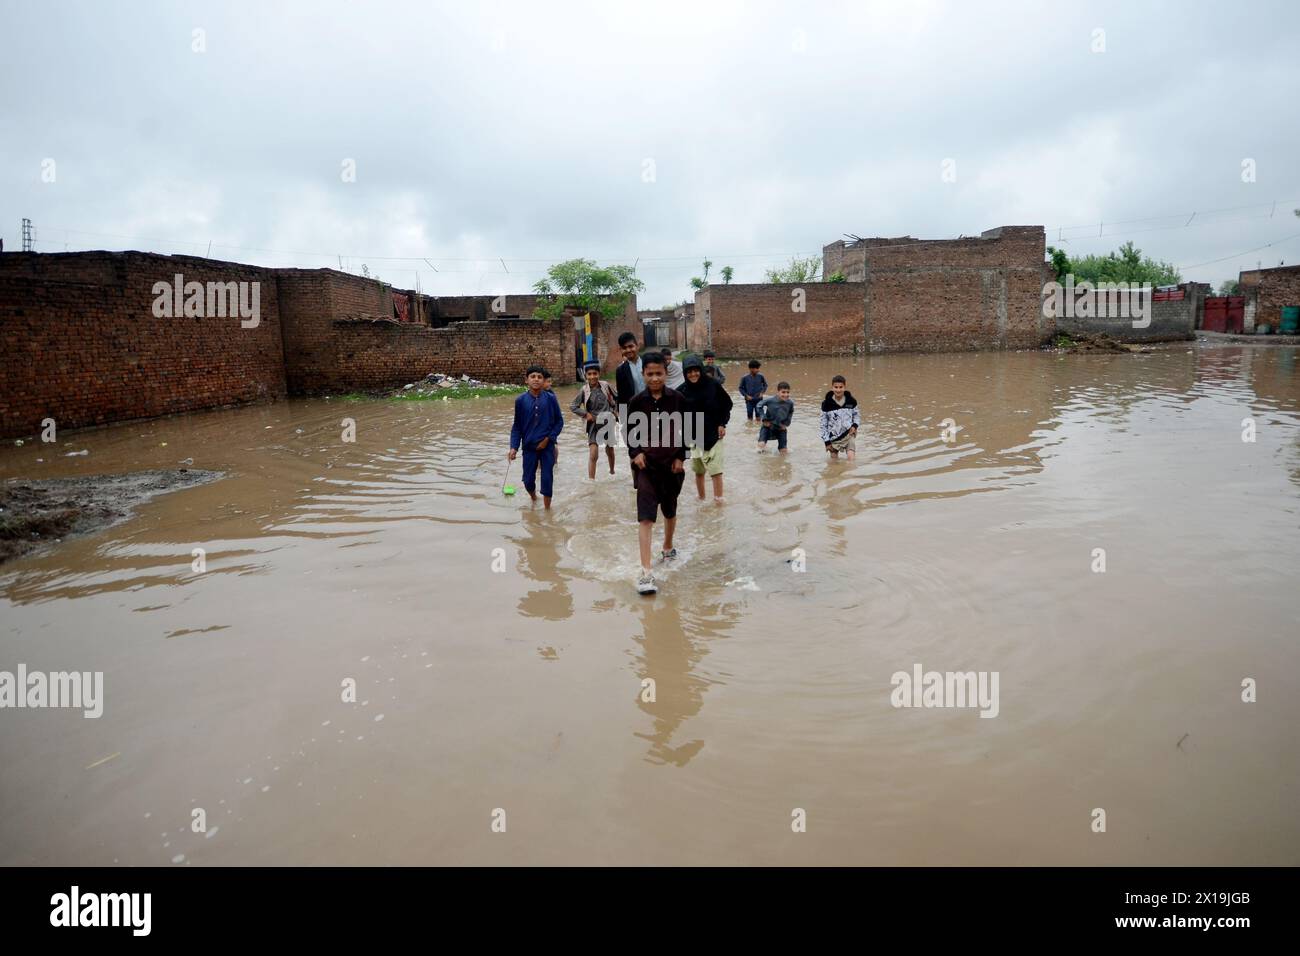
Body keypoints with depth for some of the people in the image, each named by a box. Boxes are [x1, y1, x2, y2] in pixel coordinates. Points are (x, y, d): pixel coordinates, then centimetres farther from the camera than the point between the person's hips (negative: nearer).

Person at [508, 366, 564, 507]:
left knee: (547, 479, -1)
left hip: (547, 446, -1)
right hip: (529, 446, 1)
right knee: (528, 480, 8)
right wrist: (514, 447, -5)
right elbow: (517, 426, 3)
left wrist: (548, 439, -9)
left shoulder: (550, 398, -5)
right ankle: (534, 500, 39)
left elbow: (559, 421, 1)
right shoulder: (521, 400, -2)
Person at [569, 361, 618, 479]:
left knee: (609, 449, 22)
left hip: (608, 422, 2)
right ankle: (591, 481, -11)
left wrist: (615, 411, 1)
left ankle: (612, 472, 46)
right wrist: (586, 415, -12)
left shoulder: (606, 386, -7)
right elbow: (572, 406, -5)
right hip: (593, 424, -2)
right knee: (593, 455, -14)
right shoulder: (584, 390, -11)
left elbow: (616, 398, 10)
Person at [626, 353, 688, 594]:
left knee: (670, 510, 20)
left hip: (672, 463, 2)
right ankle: (645, 573, -15)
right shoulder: (637, 402, -5)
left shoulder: (678, 399, -4)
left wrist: (681, 457, -3)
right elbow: (629, 431, 5)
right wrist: (635, 453, -10)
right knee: (645, 516, -11)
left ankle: (668, 546, 48)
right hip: (646, 464, -2)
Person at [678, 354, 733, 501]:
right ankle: (701, 499, 30)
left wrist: (722, 424, -3)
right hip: (694, 437, 2)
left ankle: (718, 501, -2)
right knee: (699, 472, 14)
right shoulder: (682, 391, -7)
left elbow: (727, 404, 4)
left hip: (714, 435, -2)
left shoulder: (713, 386, -9)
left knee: (716, 471, -7)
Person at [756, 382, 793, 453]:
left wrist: (786, 423, 2)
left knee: (783, 451, 2)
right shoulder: (770, 400, -22)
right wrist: (763, 418, -10)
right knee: (761, 445, -20)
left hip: (781, 428, 3)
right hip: (768, 426, -2)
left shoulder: (790, 403, -13)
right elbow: (759, 405, -5)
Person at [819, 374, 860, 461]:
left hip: (848, 435, 0)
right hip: (834, 437, 0)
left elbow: (857, 415, 11)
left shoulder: (851, 401, -5)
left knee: (851, 460, -15)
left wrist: (855, 425, -11)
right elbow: (823, 424, -3)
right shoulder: (826, 404, -9)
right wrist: (827, 441, -5)